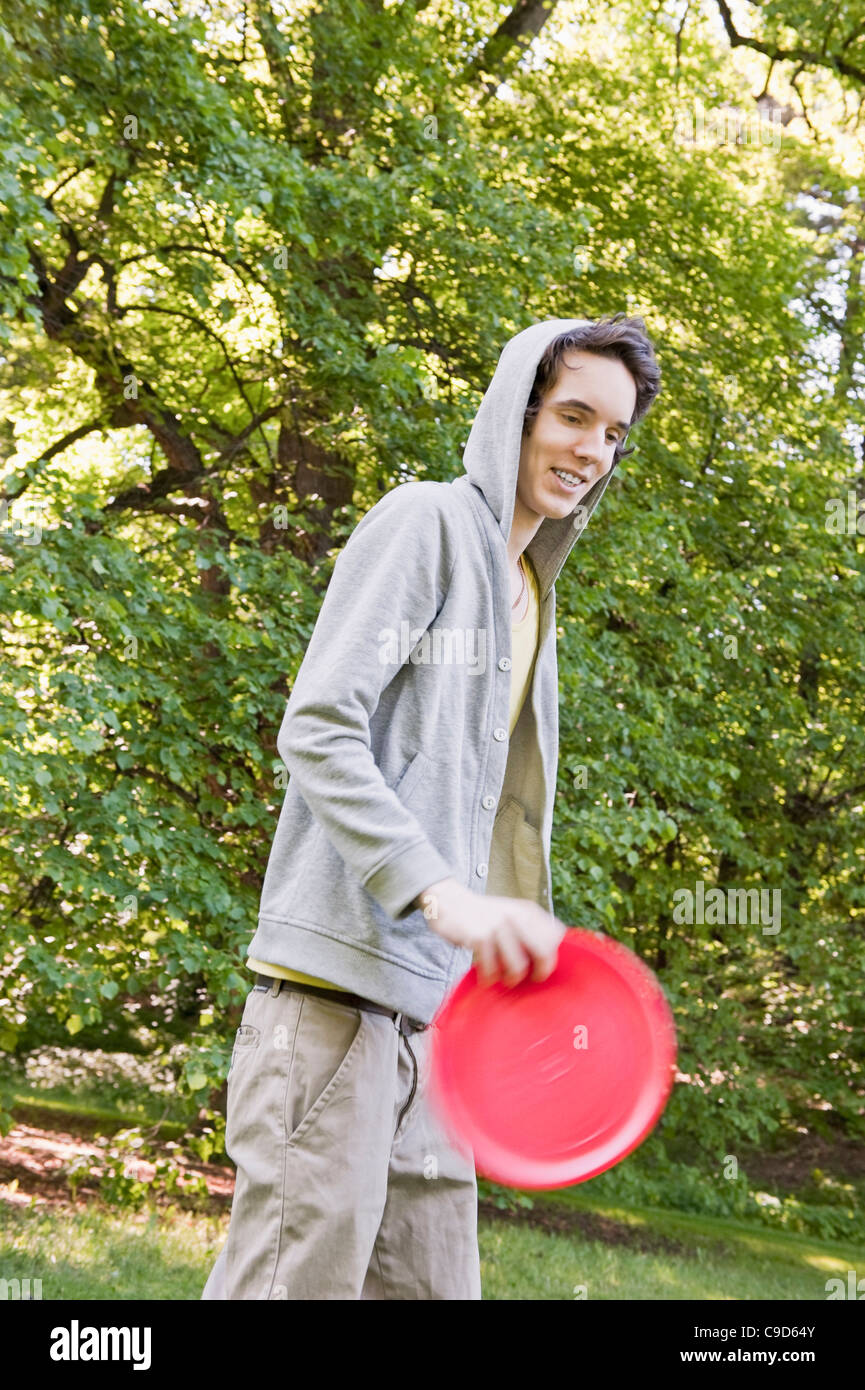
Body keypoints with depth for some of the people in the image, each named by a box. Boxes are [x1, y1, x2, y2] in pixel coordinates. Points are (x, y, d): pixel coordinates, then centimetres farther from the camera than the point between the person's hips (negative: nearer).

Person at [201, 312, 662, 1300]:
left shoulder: (529, 591, 23)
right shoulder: (427, 522, -3)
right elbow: (317, 730, -14)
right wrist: (441, 892, -25)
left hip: (430, 1004, 9)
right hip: (338, 977, -8)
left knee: (429, 1277, 5)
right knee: (301, 1268, -12)